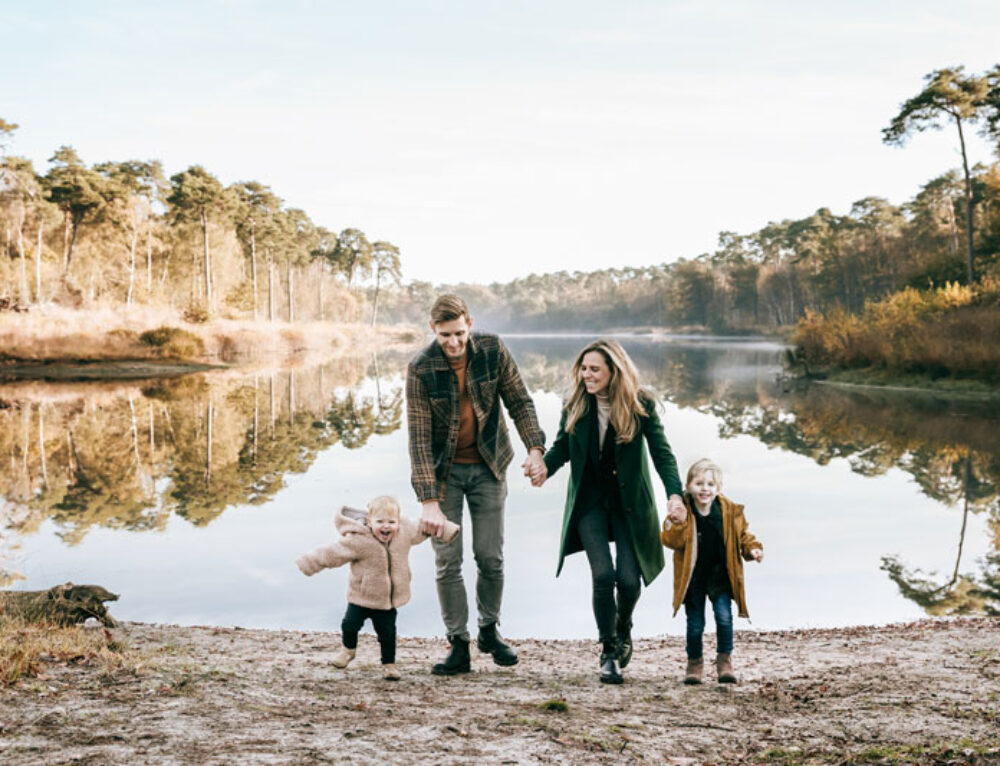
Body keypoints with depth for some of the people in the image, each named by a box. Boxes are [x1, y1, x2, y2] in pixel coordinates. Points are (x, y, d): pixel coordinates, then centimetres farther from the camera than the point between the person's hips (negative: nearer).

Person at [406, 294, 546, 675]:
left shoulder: (493, 350, -12)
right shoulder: (420, 369, -18)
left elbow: (519, 402, -1)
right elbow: (419, 438, -19)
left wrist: (535, 448, -15)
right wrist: (429, 502, -25)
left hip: (488, 466, 1)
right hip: (444, 470, -1)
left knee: (490, 557, 3)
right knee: (447, 561, -2)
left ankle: (489, 630, 26)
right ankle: (458, 646, 10)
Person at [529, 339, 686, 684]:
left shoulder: (641, 405, -7)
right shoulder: (575, 406, -1)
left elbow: (661, 452, -6)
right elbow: (562, 446, 7)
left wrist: (674, 493, -20)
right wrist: (545, 466, -15)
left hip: (629, 502, -1)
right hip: (589, 502, 1)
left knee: (629, 579, -4)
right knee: (603, 574, -12)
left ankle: (623, 632, 30)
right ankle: (608, 651, 8)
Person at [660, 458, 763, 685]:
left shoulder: (730, 511, -4)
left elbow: (742, 535, 8)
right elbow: (670, 541, -16)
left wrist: (752, 549, -10)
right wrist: (677, 522, -32)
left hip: (720, 575, 1)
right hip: (692, 577, -1)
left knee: (724, 617, -9)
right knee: (695, 623, 5)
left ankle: (724, 660, 11)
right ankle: (694, 663, 26)